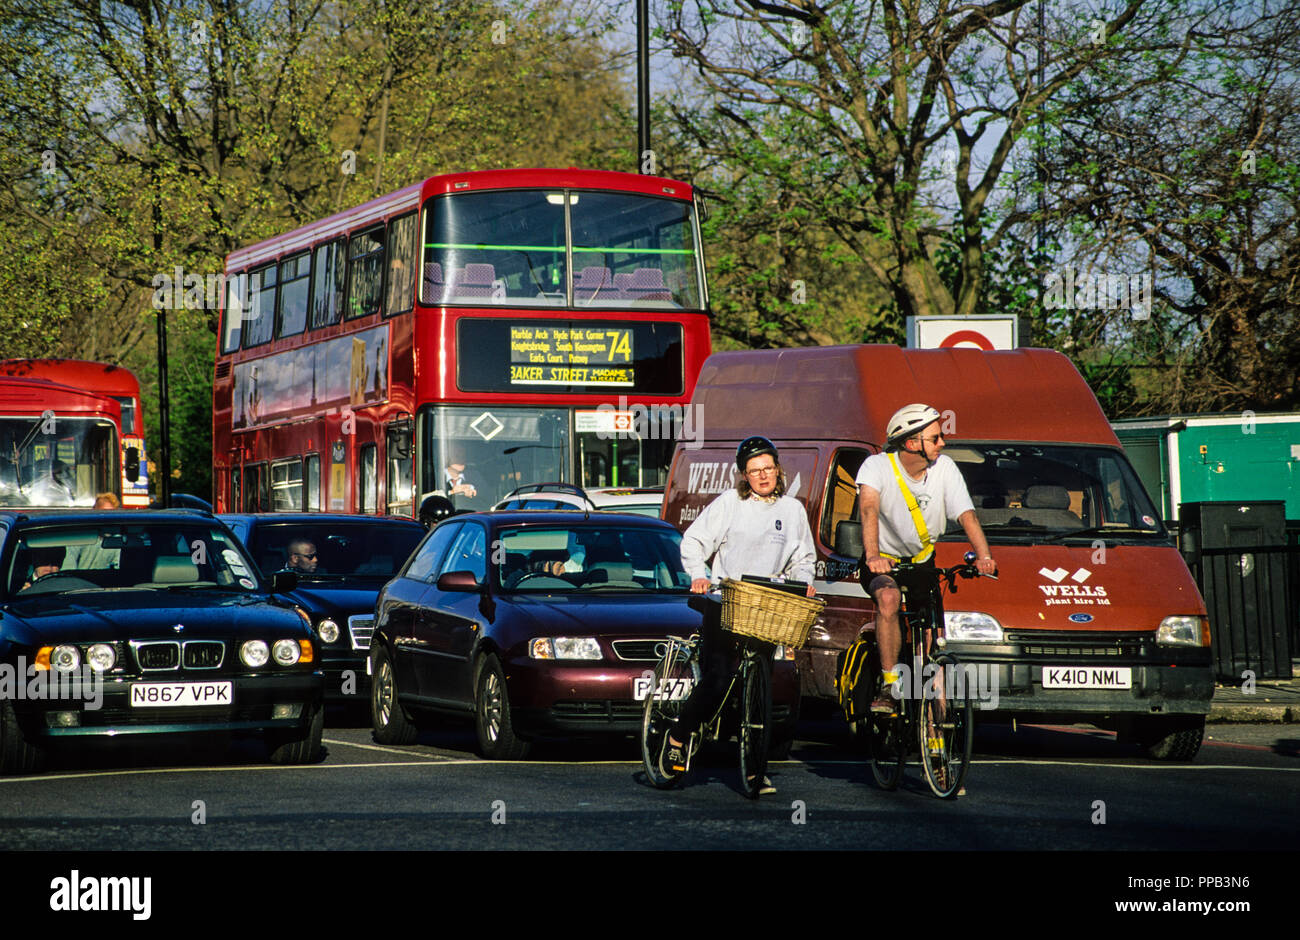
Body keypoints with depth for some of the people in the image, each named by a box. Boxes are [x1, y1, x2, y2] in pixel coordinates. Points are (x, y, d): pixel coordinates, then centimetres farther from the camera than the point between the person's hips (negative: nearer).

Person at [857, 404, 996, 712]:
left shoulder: (944, 469, -11)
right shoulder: (877, 467, -21)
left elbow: (967, 515, -19)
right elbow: (869, 507, -37)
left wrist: (983, 555, -38)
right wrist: (873, 556, -55)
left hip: (922, 561, 4)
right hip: (884, 562, -4)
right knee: (888, 598, -34)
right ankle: (889, 686, -28)